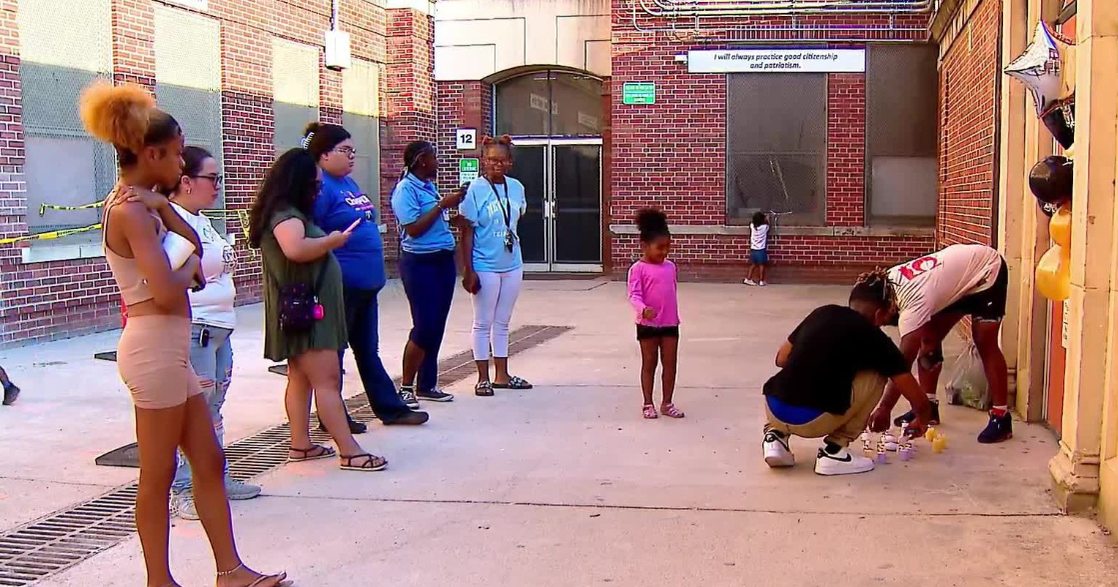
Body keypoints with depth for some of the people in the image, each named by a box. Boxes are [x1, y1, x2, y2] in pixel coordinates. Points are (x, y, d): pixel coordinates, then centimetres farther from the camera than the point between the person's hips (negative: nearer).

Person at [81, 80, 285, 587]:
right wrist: (190, 264, -4)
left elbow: (193, 241, 9)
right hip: (155, 346, -10)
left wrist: (162, 206, -5)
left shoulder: (137, 201, 14)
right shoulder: (132, 210, -16)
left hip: (169, 348, 10)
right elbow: (167, 292, -24)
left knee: (209, 461, 13)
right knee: (159, 475, 2)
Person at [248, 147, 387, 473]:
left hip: (308, 309, 11)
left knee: (301, 378, 12)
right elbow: (295, 249, -33)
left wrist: (328, 241, 13)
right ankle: (349, 452, -12)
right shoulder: (285, 213, -15)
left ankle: (300, 444, 17)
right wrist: (331, 241, -18)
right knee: (327, 380, -11)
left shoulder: (289, 212, 15)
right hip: (304, 309, -11)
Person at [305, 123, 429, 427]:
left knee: (368, 350, 15)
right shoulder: (320, 186, -15)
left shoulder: (349, 182, 15)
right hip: (340, 284, -9)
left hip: (365, 282, 10)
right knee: (333, 351, 4)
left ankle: (390, 408, 22)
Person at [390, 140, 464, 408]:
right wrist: (442, 205, -17)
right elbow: (413, 228, -19)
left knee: (437, 326, 10)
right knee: (424, 326, -8)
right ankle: (406, 387, 2)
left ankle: (427, 385, 19)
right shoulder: (406, 189, -11)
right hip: (420, 263, -8)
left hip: (443, 260, 8)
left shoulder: (429, 186, 13)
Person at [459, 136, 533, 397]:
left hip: (512, 265, 5)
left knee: (503, 322, 14)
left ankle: (502, 375, 24)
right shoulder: (475, 189, -11)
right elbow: (467, 232, -11)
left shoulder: (517, 188, 3)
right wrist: (468, 271, -15)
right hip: (485, 267, -5)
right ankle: (483, 378, 14)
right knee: (483, 323, 5)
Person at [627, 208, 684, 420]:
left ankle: (667, 403, 18)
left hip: (670, 324, 5)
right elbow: (633, 295, -19)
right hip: (648, 324, -5)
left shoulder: (670, 267, 7)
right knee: (649, 364, 6)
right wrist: (643, 309, -38)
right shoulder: (638, 269, -11)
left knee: (670, 363, 7)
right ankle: (648, 404, 16)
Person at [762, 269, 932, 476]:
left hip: (773, 410, 5)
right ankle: (834, 450, 8)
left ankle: (777, 435, 14)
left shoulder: (822, 313, 15)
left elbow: (781, 359, 21)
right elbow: (919, 401, 11)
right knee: (876, 376, 14)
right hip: (813, 422, -5)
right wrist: (920, 420, 32)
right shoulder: (874, 338, 4)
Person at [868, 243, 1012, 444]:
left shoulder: (914, 301, -37)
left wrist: (884, 409, -38)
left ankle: (1001, 418, -7)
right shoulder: (888, 280, -14)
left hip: (987, 270, -9)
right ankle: (928, 406, 10)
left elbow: (904, 361, -38)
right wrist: (926, 339, -12)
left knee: (985, 344, -13)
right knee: (929, 337, 3)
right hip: (961, 269, 9)